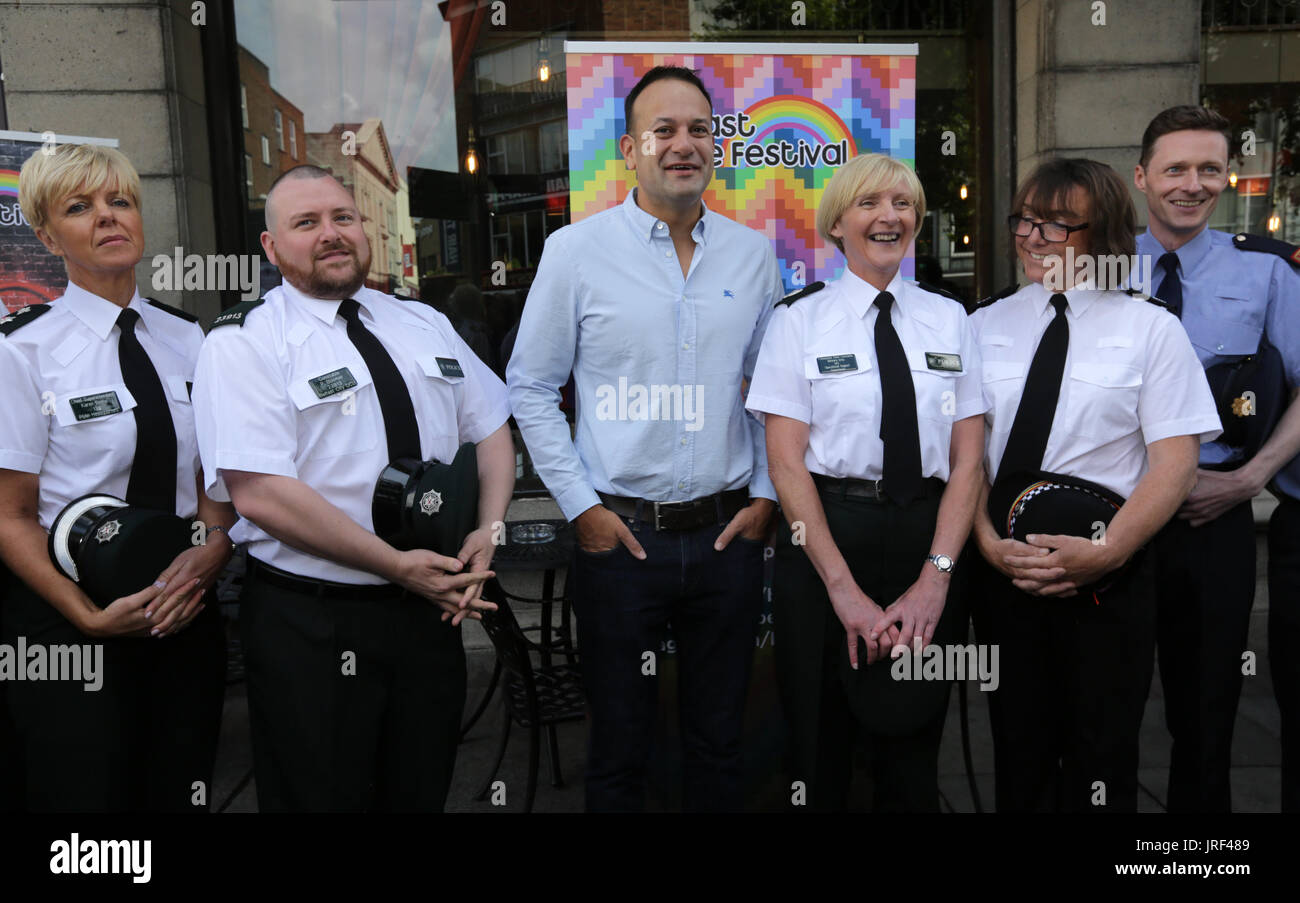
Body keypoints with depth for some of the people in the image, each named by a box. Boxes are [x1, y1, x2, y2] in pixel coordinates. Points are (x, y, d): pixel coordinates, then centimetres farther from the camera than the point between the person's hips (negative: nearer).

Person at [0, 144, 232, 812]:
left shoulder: (186, 337, 5)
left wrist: (214, 546, -10)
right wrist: (91, 617, -17)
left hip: (187, 614, 4)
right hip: (71, 621, -4)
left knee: (182, 792, 12)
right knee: (90, 792, 6)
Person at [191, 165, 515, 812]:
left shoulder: (425, 326, 10)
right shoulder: (243, 342, -9)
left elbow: (492, 429, 12)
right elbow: (259, 493, -18)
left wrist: (486, 534, -6)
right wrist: (398, 566, -19)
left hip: (431, 608, 5)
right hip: (308, 626, -5)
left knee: (422, 794, 18)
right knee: (323, 795, 9)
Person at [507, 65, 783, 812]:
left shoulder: (752, 254, 5)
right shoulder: (576, 251, -3)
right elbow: (531, 388, 0)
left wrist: (766, 496, 5)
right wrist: (582, 506, -5)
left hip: (729, 533, 3)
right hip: (620, 535, -2)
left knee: (720, 743, 15)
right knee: (620, 748, 11)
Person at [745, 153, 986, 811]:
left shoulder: (950, 319, 8)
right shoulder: (799, 320, 0)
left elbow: (968, 460, 3)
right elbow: (786, 464, -7)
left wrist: (935, 577, -9)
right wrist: (844, 587, -13)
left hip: (929, 540, 3)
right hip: (825, 537, -2)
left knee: (912, 756, 11)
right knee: (820, 751, 8)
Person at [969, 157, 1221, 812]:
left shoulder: (1151, 330, 2)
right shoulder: (983, 327, 8)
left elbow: (1174, 463, -5)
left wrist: (1105, 551, -17)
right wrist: (990, 542, -12)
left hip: (1110, 573, -2)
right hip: (1001, 569, 2)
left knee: (1101, 759, 9)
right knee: (1019, 755, 13)